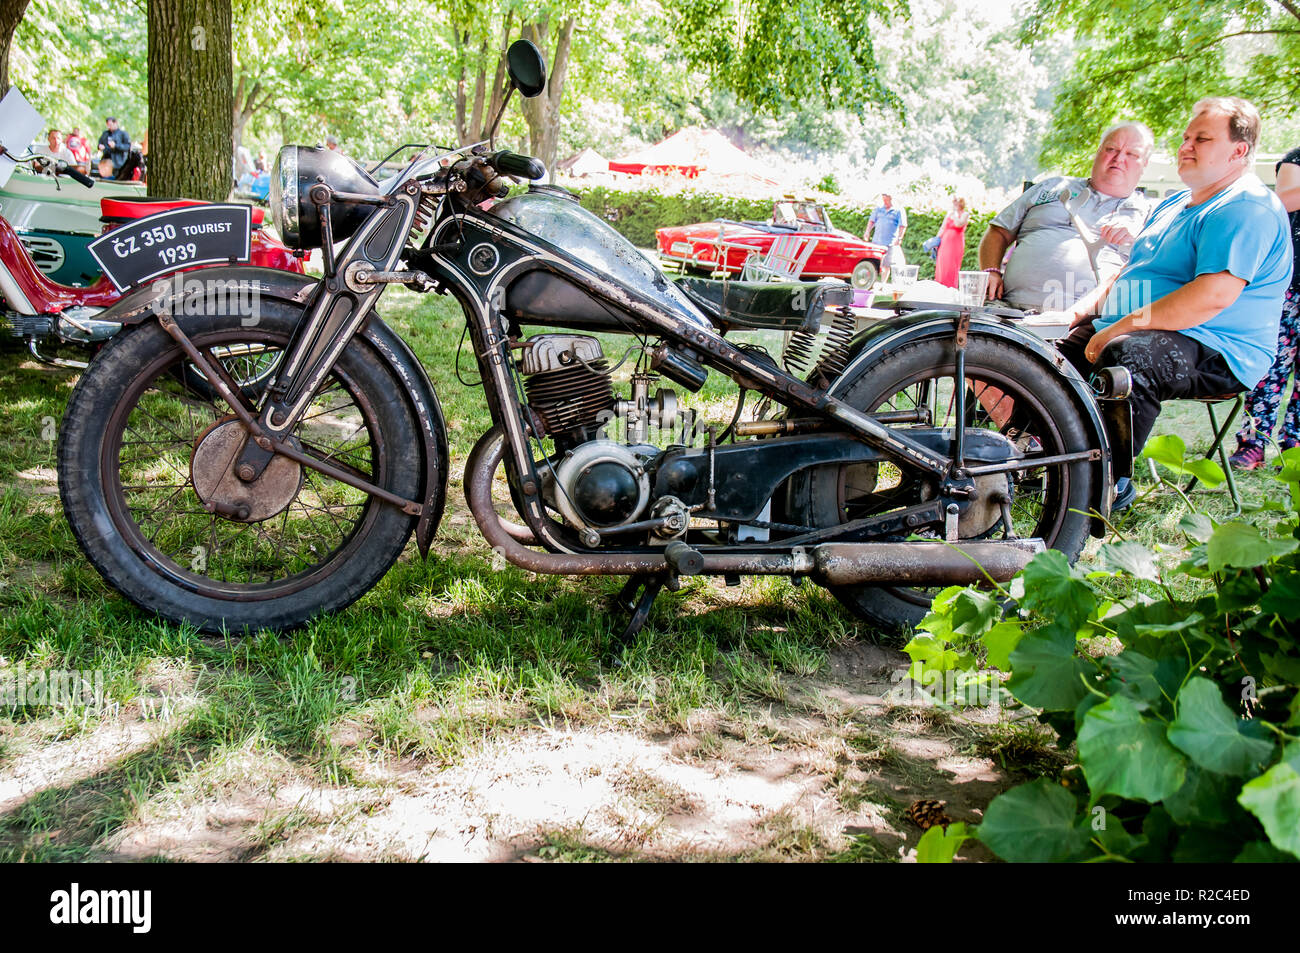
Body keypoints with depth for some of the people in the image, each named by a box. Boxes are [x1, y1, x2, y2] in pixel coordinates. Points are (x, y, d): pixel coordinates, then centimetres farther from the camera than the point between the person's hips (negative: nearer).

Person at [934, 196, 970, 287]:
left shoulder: (965, 214, 1)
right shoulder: (949, 214, 13)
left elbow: (959, 224, -18)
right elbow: (942, 228, 15)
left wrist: (955, 213, -9)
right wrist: (937, 240, 8)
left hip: (957, 244, -4)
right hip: (945, 242, 4)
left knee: (952, 267, -7)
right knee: (942, 265, 0)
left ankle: (951, 288, -5)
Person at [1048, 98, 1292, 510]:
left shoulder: (1249, 208, -11)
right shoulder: (1173, 205, 22)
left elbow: (1214, 295, -25)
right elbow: (1130, 273, 28)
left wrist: (1122, 327, -24)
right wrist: (1087, 306, 7)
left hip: (1215, 353, -10)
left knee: (1127, 356, -39)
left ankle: (1111, 482, -32)